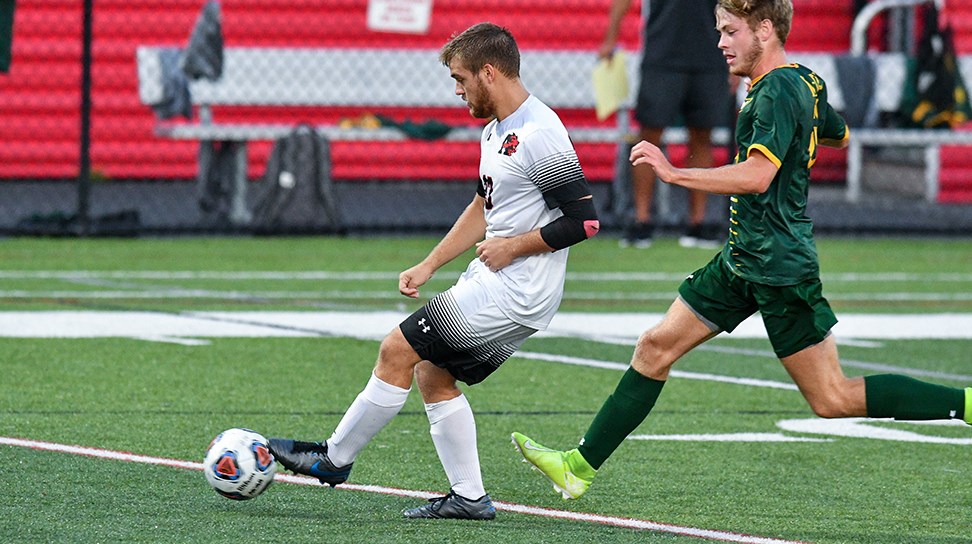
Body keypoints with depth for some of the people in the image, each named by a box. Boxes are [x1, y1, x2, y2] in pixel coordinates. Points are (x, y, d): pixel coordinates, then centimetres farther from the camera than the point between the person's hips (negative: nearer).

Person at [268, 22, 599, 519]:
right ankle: (469, 497, 13)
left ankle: (334, 458, 6)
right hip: (491, 281, 10)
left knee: (397, 351, -7)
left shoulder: (539, 136, -20)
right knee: (432, 373, 12)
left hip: (515, 295, -10)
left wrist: (512, 247, -15)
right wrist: (428, 266, 21)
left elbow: (584, 220, -23)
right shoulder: (497, 130, 12)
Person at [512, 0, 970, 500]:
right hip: (743, 258, 10)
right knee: (655, 347, 8)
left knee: (834, 399, -7)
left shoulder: (779, 91, -18)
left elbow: (758, 175, -31)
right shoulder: (805, 83, 10)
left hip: (779, 267, -10)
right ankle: (580, 467, 12)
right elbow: (838, 135, 30)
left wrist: (675, 174, -29)